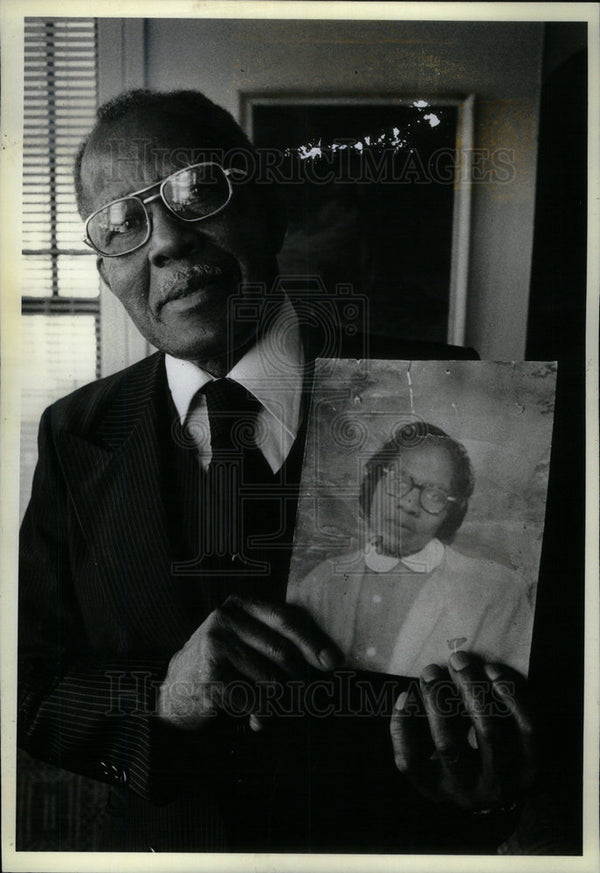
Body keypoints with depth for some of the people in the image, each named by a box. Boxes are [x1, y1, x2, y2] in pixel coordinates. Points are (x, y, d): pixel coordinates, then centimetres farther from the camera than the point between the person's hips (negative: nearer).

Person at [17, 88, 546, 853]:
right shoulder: (76, 438, -9)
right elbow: (28, 692, -7)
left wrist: (503, 769, -31)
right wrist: (164, 697, -25)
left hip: (389, 839, -1)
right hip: (164, 840, 3)